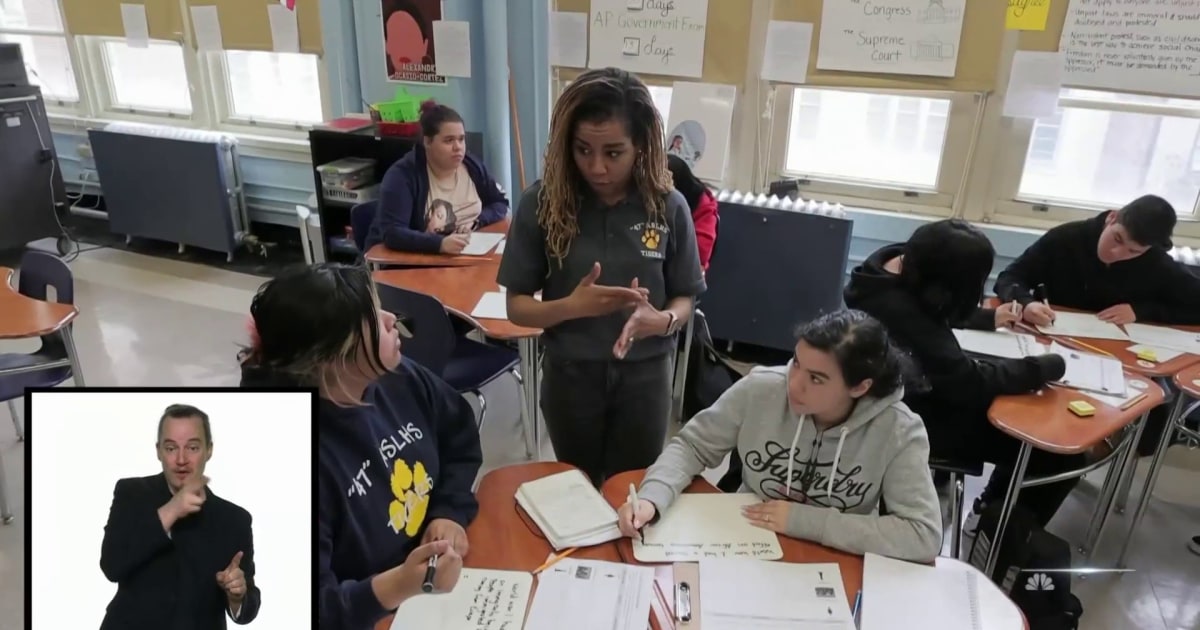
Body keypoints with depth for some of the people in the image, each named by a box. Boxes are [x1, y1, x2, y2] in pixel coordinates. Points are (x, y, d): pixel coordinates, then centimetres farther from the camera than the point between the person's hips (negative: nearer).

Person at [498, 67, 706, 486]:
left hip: (644, 375, 0)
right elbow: (517, 306, -9)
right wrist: (574, 305, -27)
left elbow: (684, 298, -2)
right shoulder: (543, 202, -14)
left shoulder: (668, 206, -12)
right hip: (569, 374, 0)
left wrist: (662, 321, -25)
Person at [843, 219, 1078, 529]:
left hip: (915, 392, 10)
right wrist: (1049, 366, -17)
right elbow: (967, 382, -28)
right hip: (912, 418, -9)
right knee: (1062, 454, -6)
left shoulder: (893, 264, -6)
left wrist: (988, 318, 18)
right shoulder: (900, 311, -35)